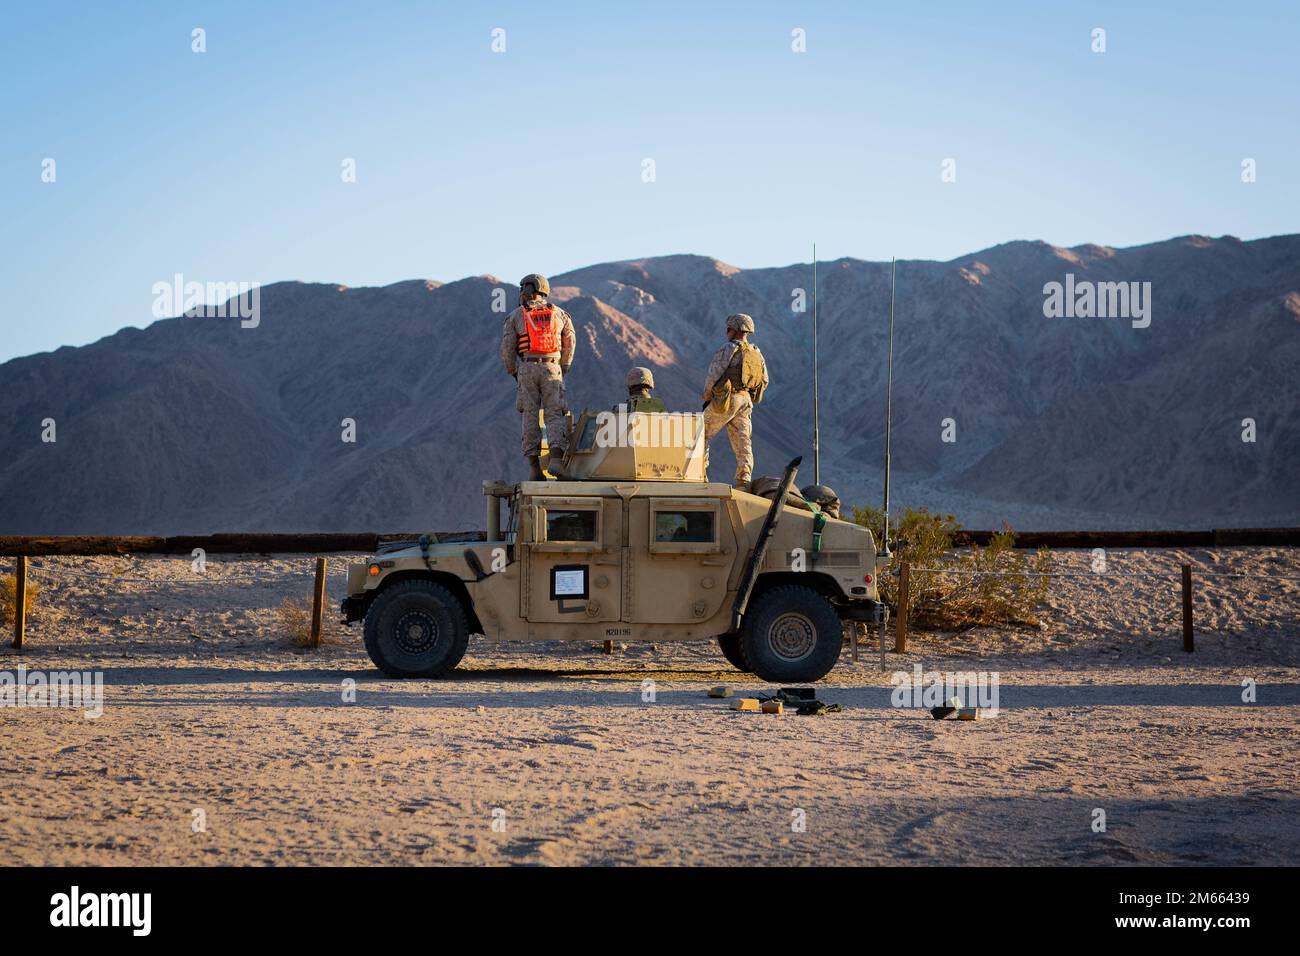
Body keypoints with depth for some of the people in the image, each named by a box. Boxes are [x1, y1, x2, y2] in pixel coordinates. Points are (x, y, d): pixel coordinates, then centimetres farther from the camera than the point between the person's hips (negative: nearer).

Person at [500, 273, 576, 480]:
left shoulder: (515, 316, 6)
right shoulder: (559, 314, 13)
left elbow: (507, 349, 3)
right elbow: (569, 342, 14)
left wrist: (514, 373, 17)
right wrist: (564, 368, 22)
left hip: (527, 368, -1)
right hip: (552, 369, 1)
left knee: (530, 416, 2)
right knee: (555, 414, -1)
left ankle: (534, 467, -3)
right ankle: (556, 457, -23)